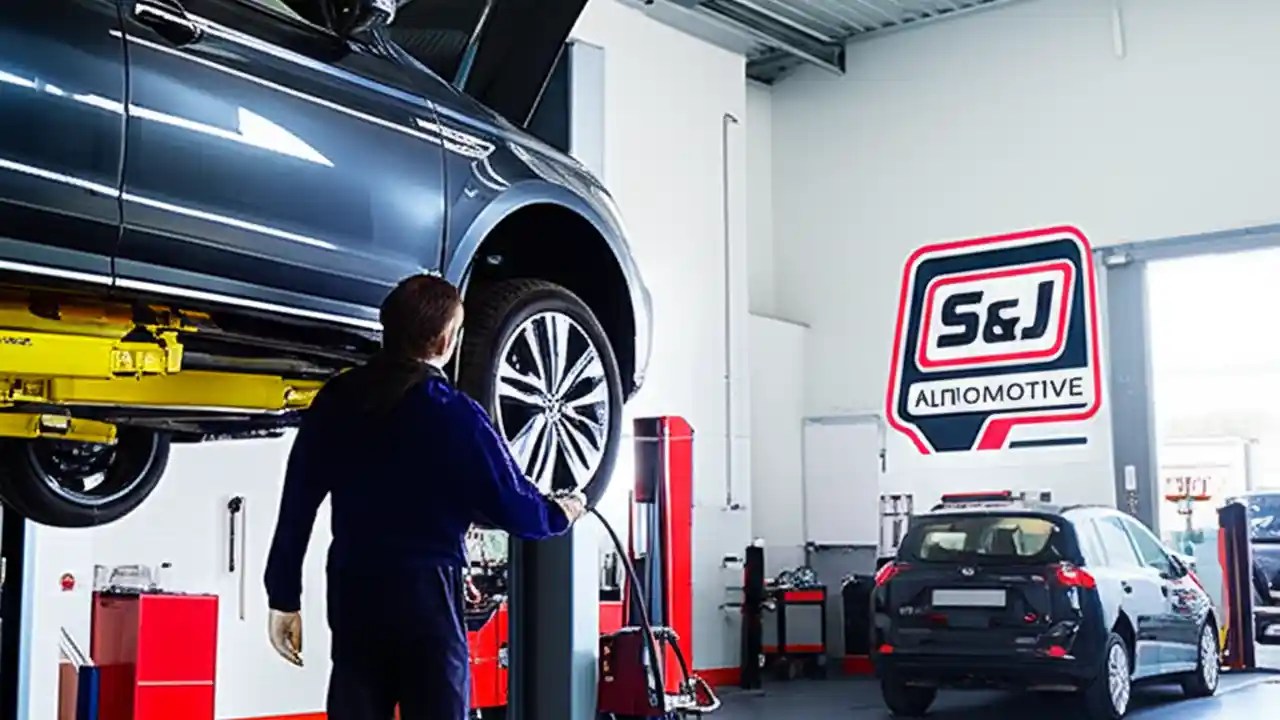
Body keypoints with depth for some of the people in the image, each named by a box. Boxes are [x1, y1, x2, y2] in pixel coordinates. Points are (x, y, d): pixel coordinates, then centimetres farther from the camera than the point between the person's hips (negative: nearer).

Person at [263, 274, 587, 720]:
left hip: (352, 591, 5)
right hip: (424, 595, -4)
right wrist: (561, 514, 16)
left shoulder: (336, 400, 3)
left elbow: (297, 505, 4)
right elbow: (513, 508, -5)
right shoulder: (455, 414, -11)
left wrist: (284, 597, 11)